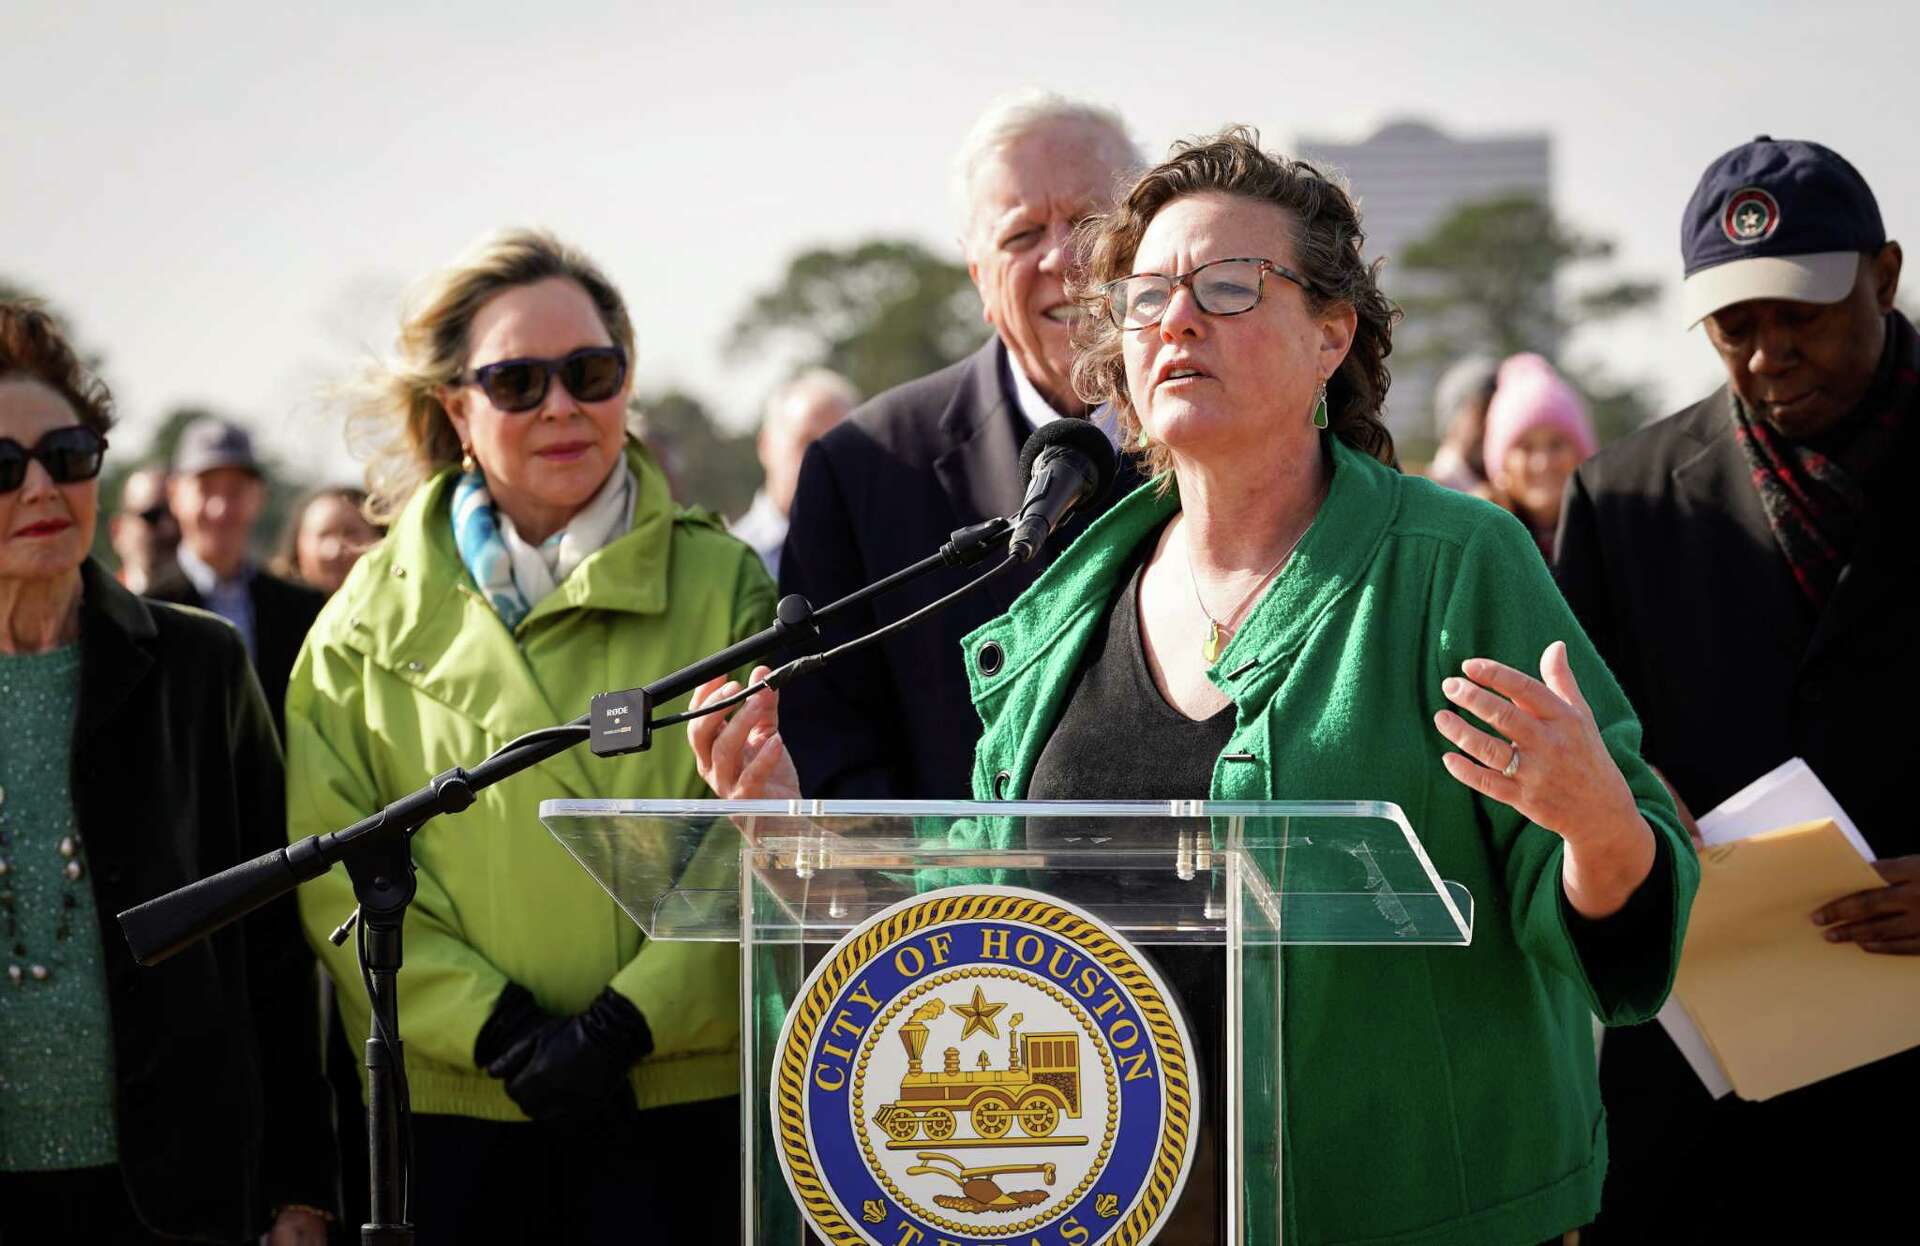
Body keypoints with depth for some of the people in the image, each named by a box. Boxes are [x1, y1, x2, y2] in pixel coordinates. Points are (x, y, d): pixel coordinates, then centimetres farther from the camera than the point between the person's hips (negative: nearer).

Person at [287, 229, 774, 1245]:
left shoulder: (722, 585, 7)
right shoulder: (375, 614, 8)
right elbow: (337, 875, 1)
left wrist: (623, 1025, -12)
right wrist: (498, 1033, -11)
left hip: (679, 1097, 0)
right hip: (443, 1117, 1)